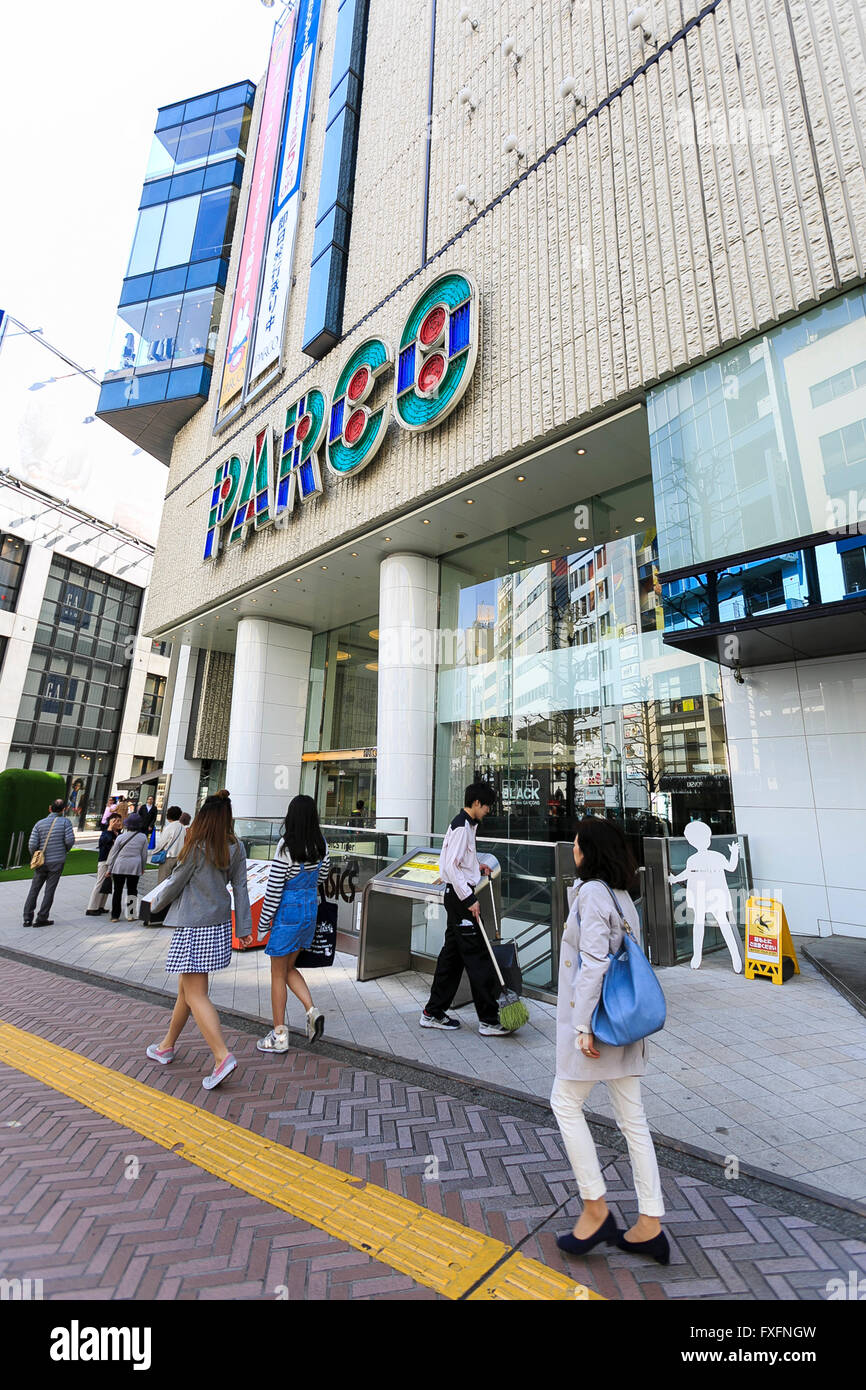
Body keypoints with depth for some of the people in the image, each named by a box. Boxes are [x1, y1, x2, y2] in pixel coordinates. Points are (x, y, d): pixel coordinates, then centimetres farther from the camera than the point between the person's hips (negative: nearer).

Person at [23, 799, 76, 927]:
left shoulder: (40, 823, 0)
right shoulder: (65, 822, -7)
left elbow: (32, 844, -5)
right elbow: (70, 840, -15)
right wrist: (65, 850, 7)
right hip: (57, 862, -2)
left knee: (34, 889, 12)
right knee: (49, 890, 4)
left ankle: (27, 919, 13)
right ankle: (41, 919, 6)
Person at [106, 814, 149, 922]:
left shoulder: (121, 837, -6)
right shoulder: (143, 837, -2)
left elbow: (113, 854, 0)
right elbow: (144, 854, 5)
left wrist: (109, 868, 11)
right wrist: (143, 868, 18)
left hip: (119, 867, -1)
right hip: (135, 867, 1)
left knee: (117, 890, 10)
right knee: (132, 890, 10)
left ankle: (115, 915, 14)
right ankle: (130, 915, 12)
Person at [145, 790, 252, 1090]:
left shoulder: (197, 847, -18)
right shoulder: (236, 848, -1)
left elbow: (175, 884, -6)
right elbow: (240, 888, 1)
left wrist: (157, 903, 15)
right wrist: (243, 927, 6)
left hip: (193, 927, -7)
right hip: (220, 924, 7)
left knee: (195, 995, -1)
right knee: (187, 986, 23)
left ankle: (223, 1056, -6)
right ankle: (167, 1046, 40)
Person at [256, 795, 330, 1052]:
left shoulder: (287, 847, -21)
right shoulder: (321, 845, -4)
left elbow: (274, 888, -17)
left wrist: (263, 922, -6)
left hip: (287, 913, -6)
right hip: (310, 910, 6)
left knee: (278, 974, 11)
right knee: (288, 968, 24)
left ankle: (279, 1036, 22)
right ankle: (312, 1010, 10)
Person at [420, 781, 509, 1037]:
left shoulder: (466, 824, 14)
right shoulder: (462, 827, -17)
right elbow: (451, 866, -23)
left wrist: (476, 865, 14)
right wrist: (469, 899, -21)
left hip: (458, 896, 10)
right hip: (460, 896, -10)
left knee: (452, 954, 15)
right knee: (478, 957, -2)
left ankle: (433, 1013, 25)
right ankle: (489, 1020, 8)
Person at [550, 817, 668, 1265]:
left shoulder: (591, 893, -20)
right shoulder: (622, 896, 7)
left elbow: (594, 962, -24)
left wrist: (583, 1026, -19)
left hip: (597, 1021, -8)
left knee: (566, 1103, 10)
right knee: (632, 1116, 15)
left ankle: (595, 1209, 20)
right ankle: (649, 1225, 26)